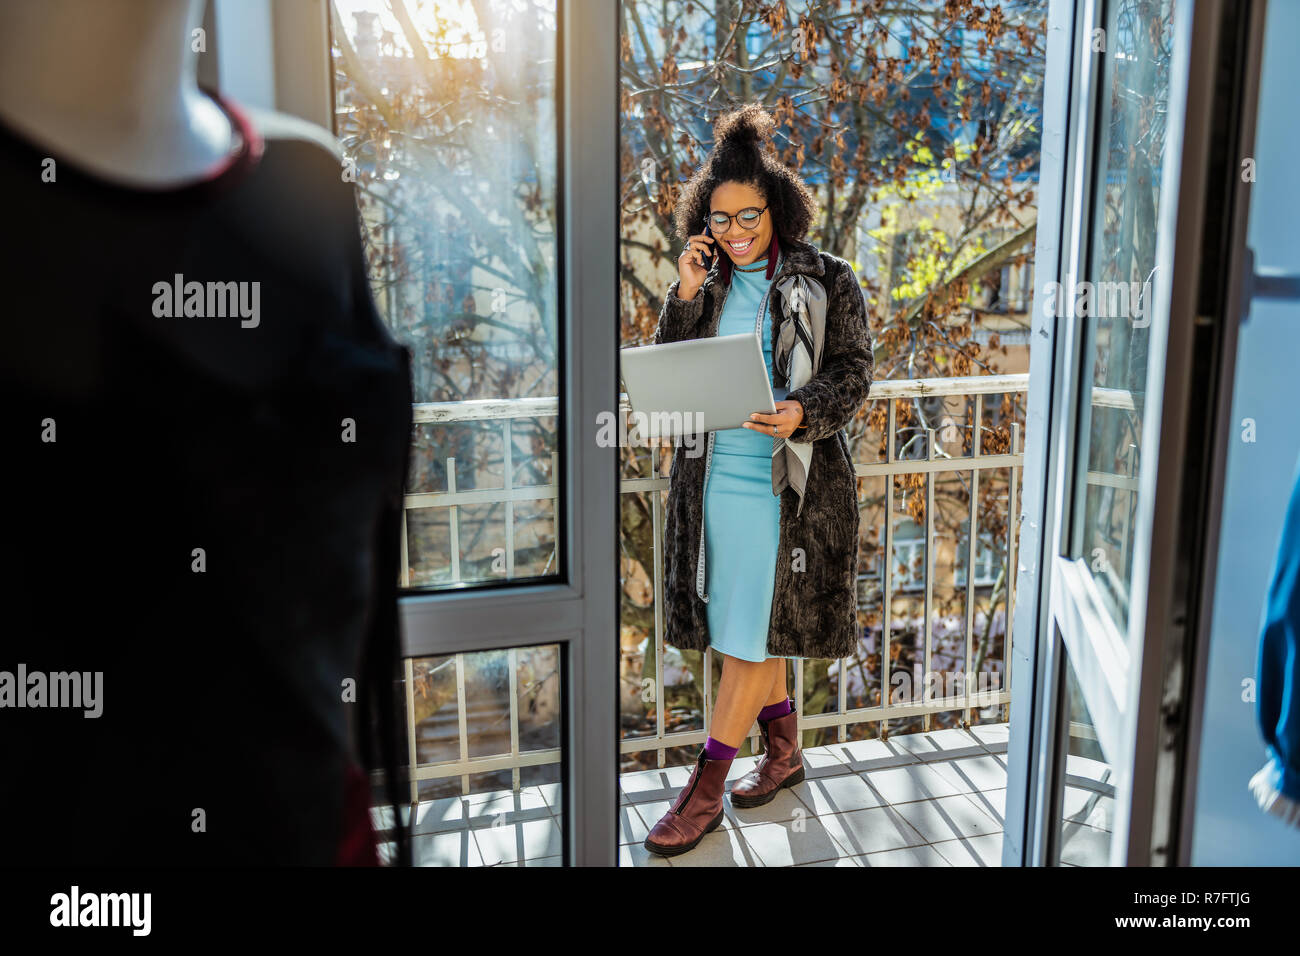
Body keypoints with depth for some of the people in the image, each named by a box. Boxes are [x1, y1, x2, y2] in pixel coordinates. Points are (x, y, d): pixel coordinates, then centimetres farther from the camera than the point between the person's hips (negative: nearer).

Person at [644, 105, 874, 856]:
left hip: (788, 480, -5)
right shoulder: (705, 281, 10)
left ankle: (706, 788, 7)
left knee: (754, 630, -3)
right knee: (742, 623, 13)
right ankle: (785, 750, 33)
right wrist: (687, 296, -8)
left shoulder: (826, 280, -2)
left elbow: (855, 371, -3)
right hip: (712, 477, 5)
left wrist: (803, 412, -22)